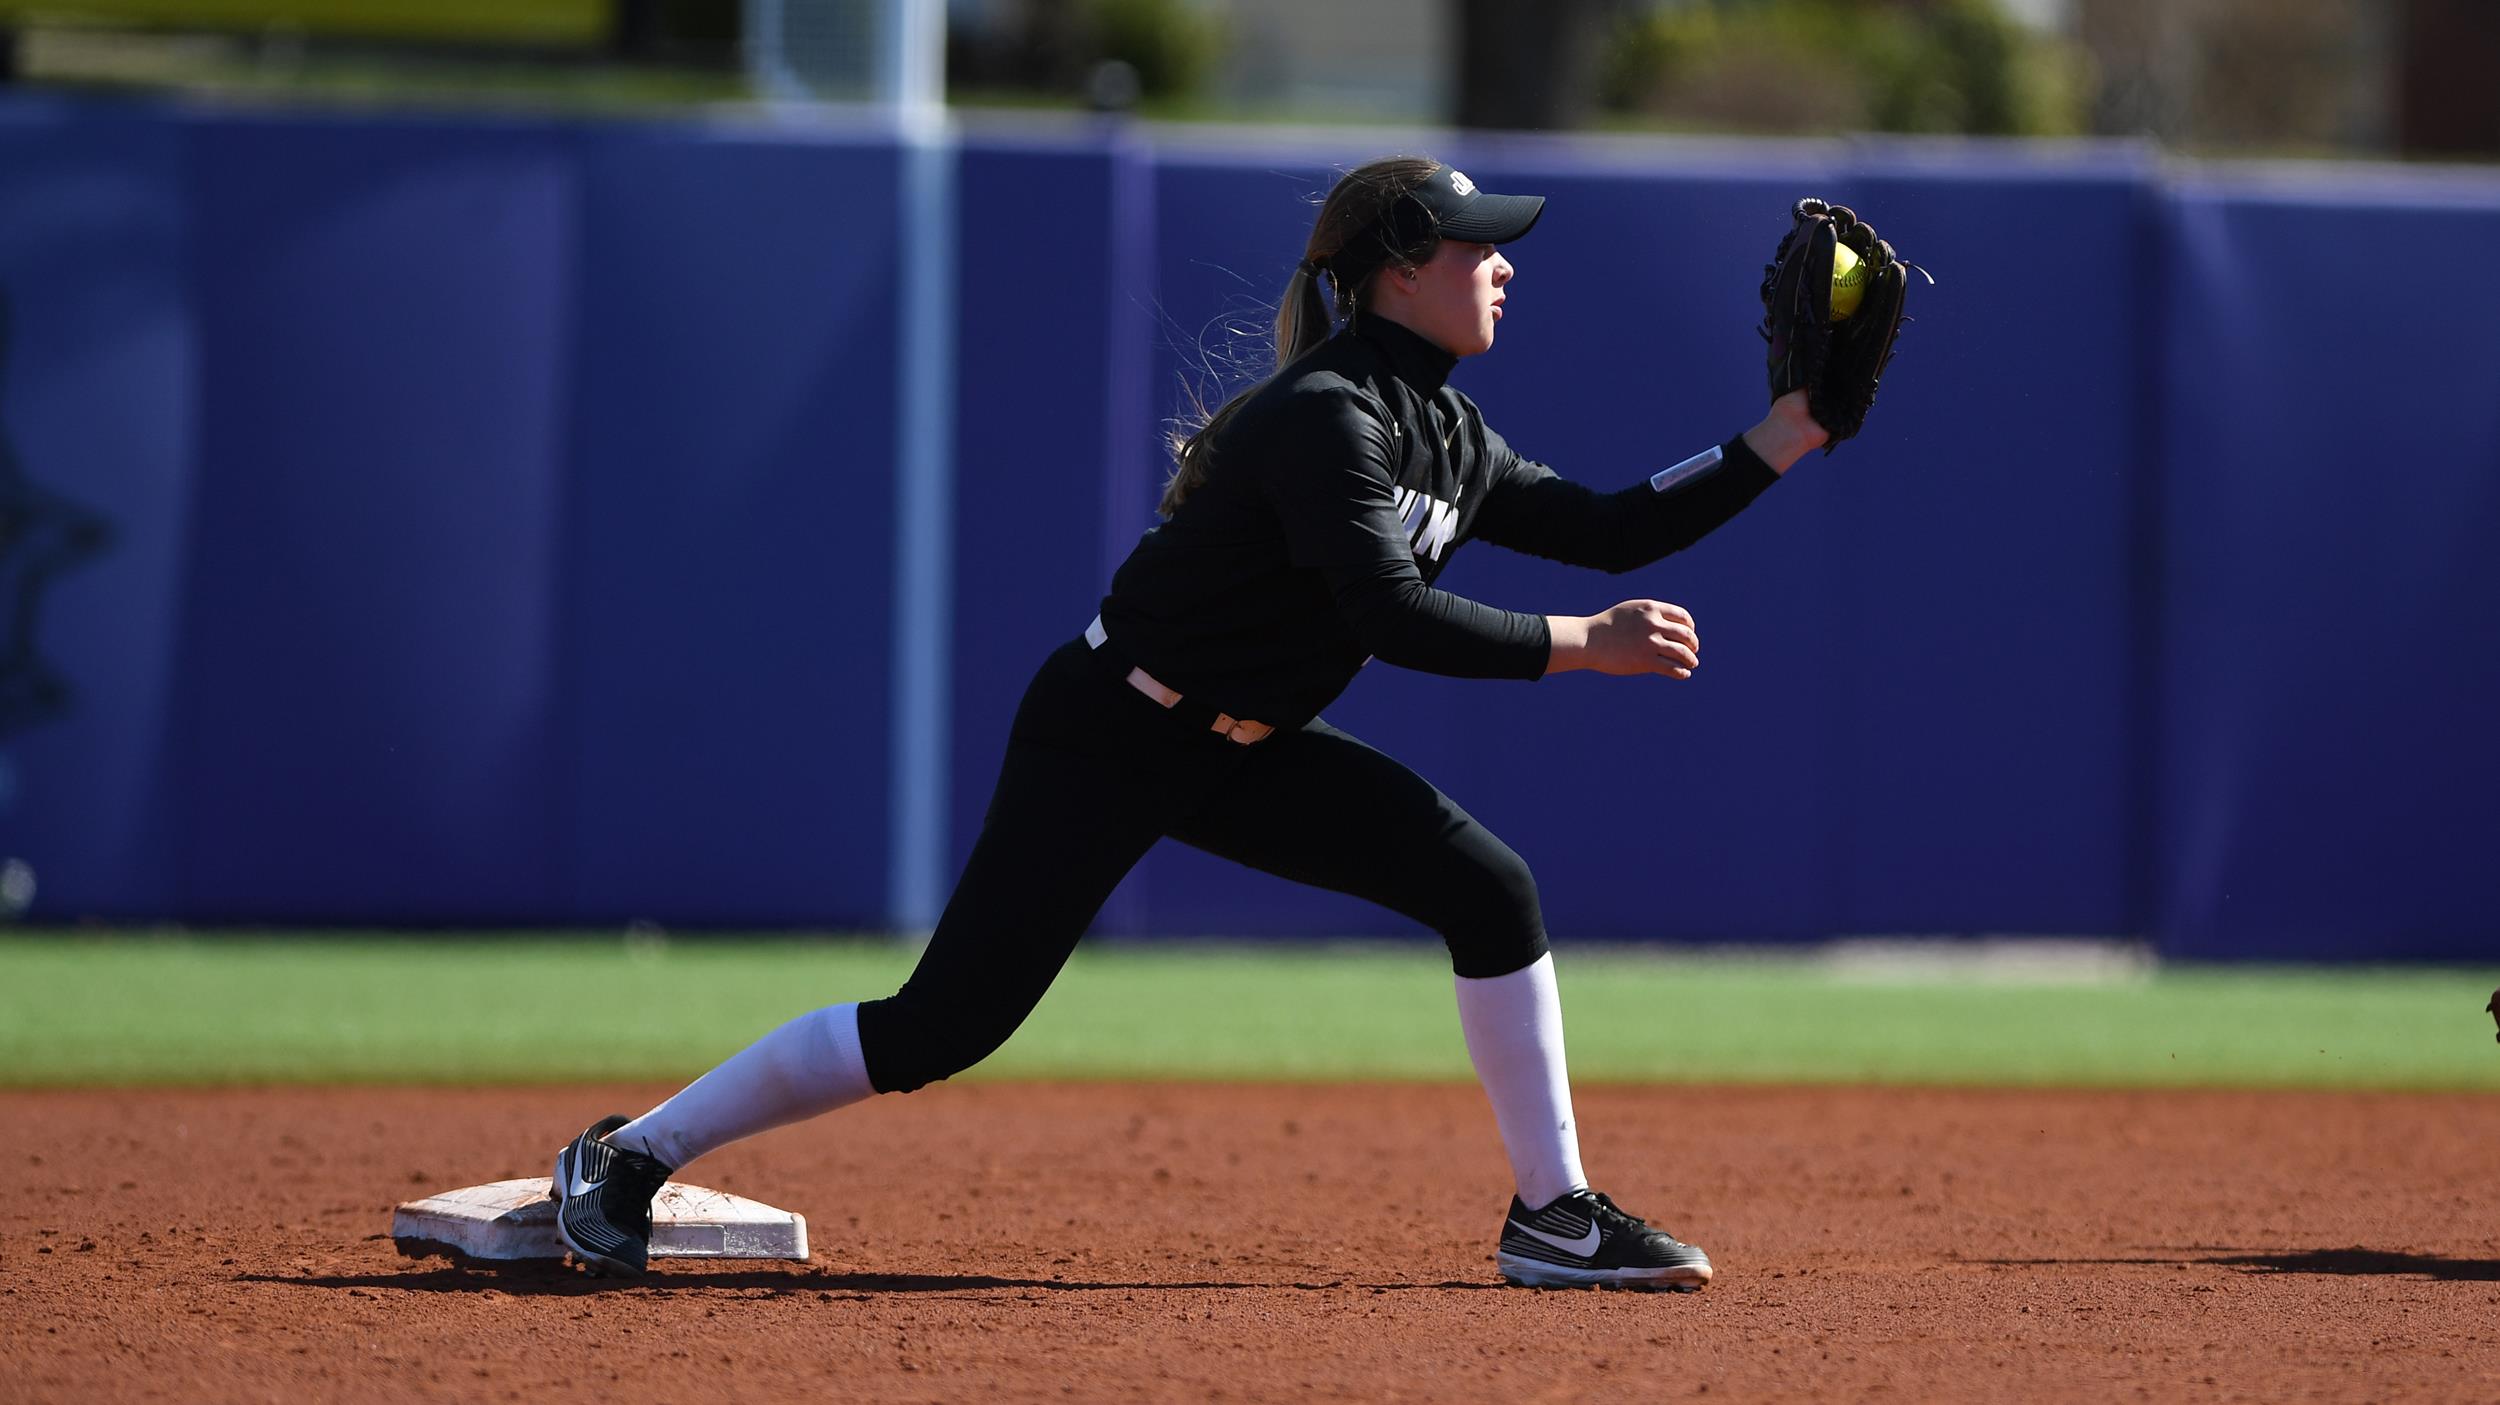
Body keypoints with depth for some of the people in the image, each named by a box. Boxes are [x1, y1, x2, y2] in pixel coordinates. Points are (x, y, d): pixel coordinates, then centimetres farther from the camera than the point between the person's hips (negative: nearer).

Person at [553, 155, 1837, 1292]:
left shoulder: (1443, 437, 6)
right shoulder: (1323, 417, -22)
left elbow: (1609, 529, 10)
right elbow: (1392, 613, -31)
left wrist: (1786, 438, 5)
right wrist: (1583, 645, -26)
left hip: (1238, 752, 9)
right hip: (1105, 739, -9)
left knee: (1489, 887, -6)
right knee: (946, 1025, -12)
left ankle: (1554, 1220, 2)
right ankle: (632, 1156, 2)